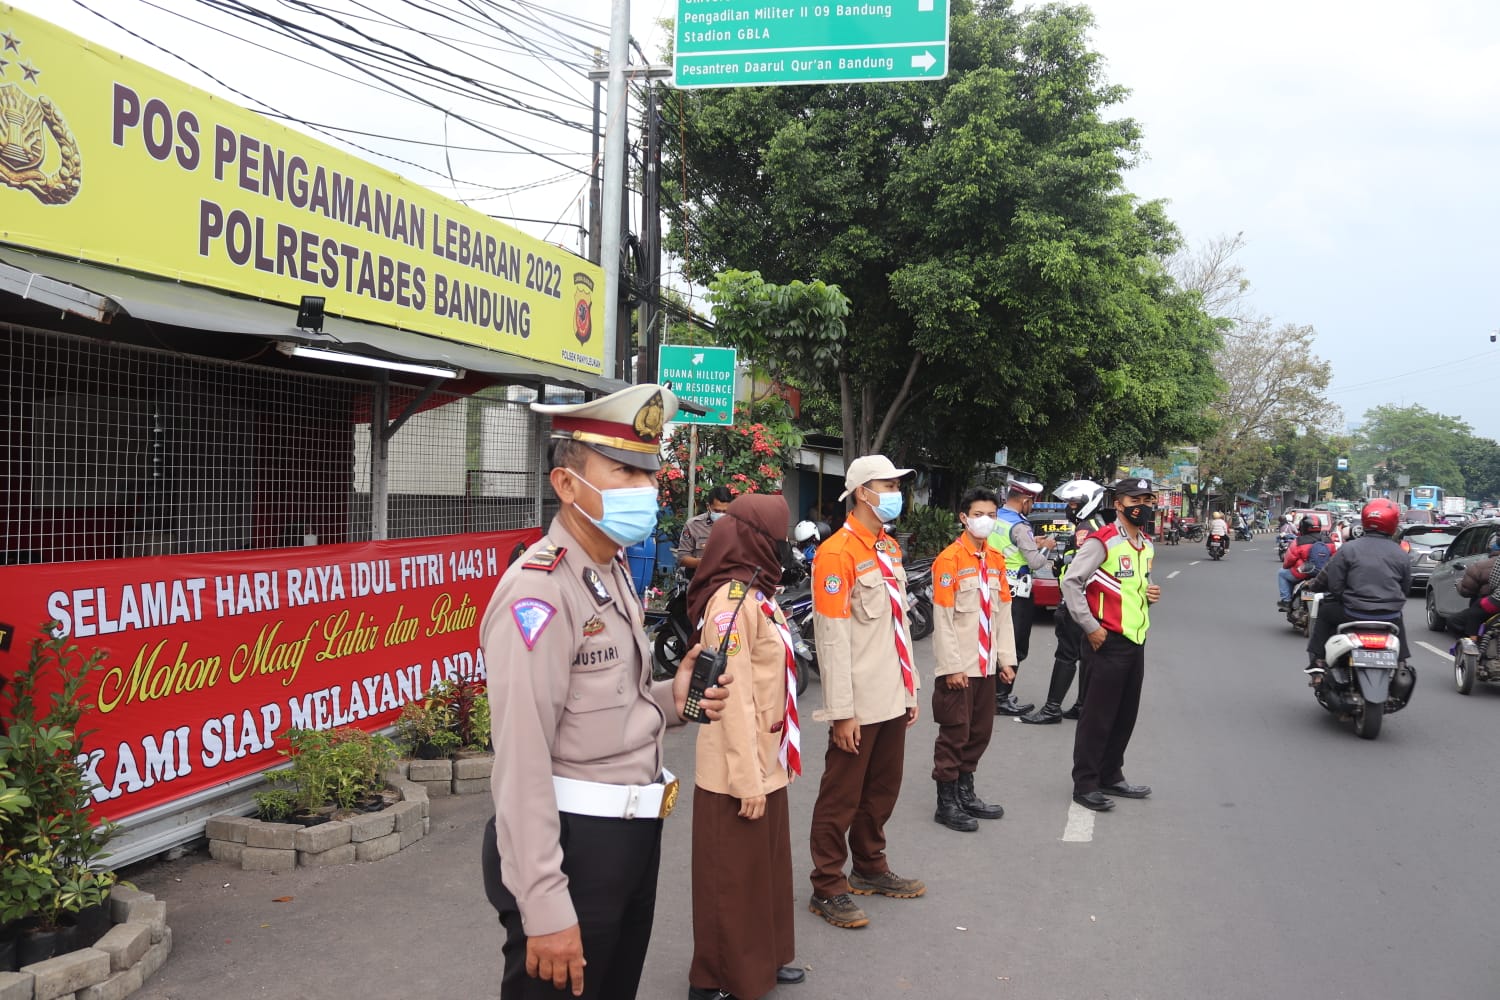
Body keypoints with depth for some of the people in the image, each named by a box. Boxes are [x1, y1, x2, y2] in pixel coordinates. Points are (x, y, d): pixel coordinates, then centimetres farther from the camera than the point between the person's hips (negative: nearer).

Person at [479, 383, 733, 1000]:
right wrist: (545, 908, -24)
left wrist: (669, 699, 0)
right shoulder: (538, 591, -20)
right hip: (572, 847, -9)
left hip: (635, 835, 9)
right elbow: (521, 764, -24)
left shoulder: (615, 574, 10)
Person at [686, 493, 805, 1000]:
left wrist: (766, 765, 15)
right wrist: (747, 778, -21)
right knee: (734, 876, 5)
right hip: (738, 773, -9)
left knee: (766, 865, 21)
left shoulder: (756, 594, 9)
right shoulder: (733, 600, -21)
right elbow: (733, 697, -23)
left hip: (765, 763, 9)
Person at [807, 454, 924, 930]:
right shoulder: (838, 553, -14)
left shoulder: (889, 548, 13)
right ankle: (828, 888, 13)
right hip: (860, 705, -8)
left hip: (893, 698, 8)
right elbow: (833, 638, -18)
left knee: (883, 789, 18)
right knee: (841, 797, 2)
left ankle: (870, 869, 34)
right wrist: (842, 711, -19)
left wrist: (910, 688, 16)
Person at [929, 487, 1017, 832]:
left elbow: (1003, 612, 13)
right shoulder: (950, 558, -11)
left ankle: (966, 792, 28)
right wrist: (952, 666, -16)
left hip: (986, 664, 7)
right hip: (959, 666, -7)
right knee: (955, 734, 0)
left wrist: (1006, 658, 8)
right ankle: (946, 803, 10)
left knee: (980, 732, 14)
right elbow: (943, 617, -14)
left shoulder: (996, 560, 11)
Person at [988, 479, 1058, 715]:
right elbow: (1036, 563, -18)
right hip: (1016, 594, -8)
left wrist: (1032, 544, 15)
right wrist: (1046, 547, 0)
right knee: (1015, 648, -1)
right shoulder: (1019, 526, -18)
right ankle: (1001, 699, 0)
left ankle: (997, 692, 23)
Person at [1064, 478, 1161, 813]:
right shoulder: (1102, 542, -14)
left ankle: (1111, 776, 28)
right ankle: (1085, 785, 7)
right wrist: (1090, 627, -17)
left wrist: (1151, 592, 5)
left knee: (1126, 715, 15)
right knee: (1098, 716, -2)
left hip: (1136, 640, 8)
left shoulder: (1146, 546, 13)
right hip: (1108, 641, -8)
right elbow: (1071, 582, -18)